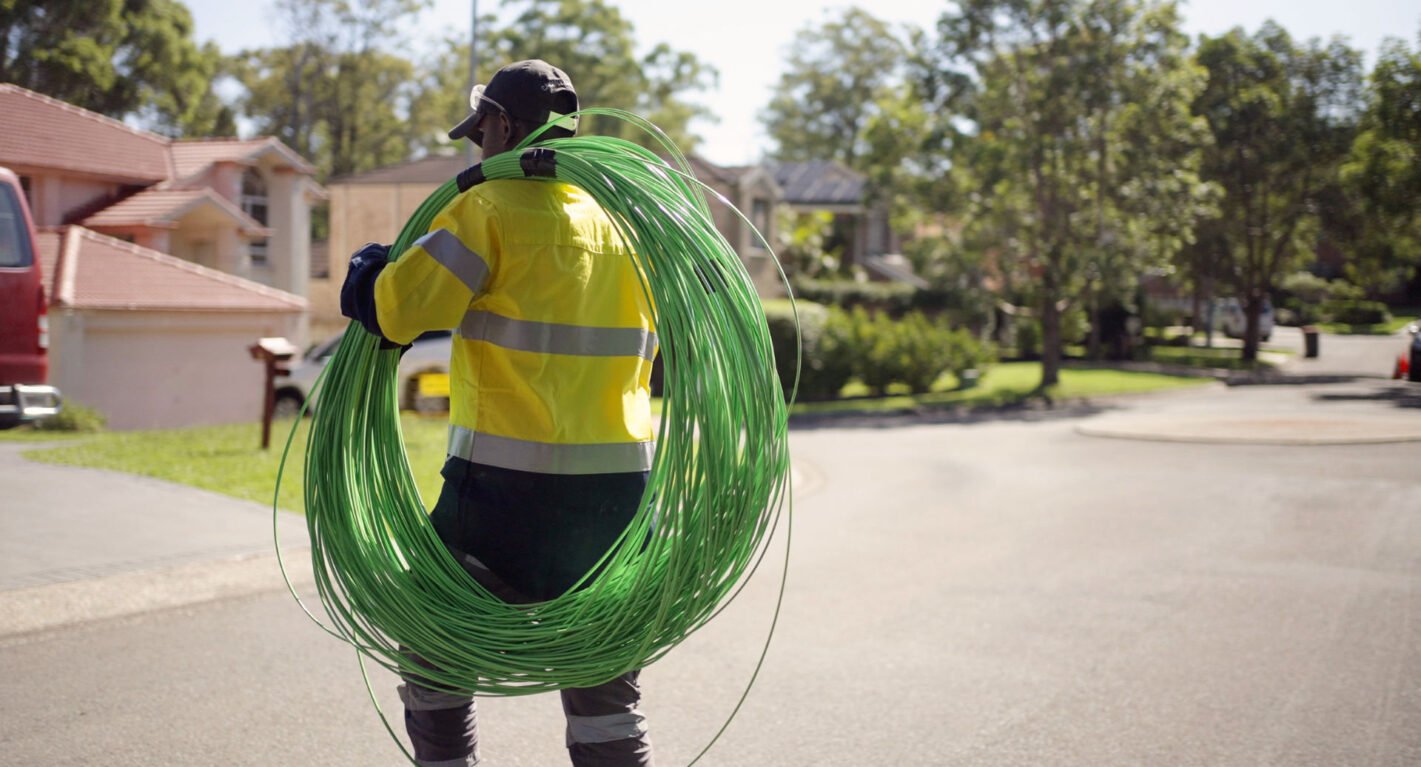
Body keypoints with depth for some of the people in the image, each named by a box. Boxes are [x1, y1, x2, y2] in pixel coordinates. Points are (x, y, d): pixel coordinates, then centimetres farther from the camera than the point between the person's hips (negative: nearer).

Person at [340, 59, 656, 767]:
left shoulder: (490, 210, -8)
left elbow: (394, 309, -13)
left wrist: (367, 269, 7)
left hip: (509, 492, -5)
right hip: (620, 487, 6)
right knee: (606, 692, 15)